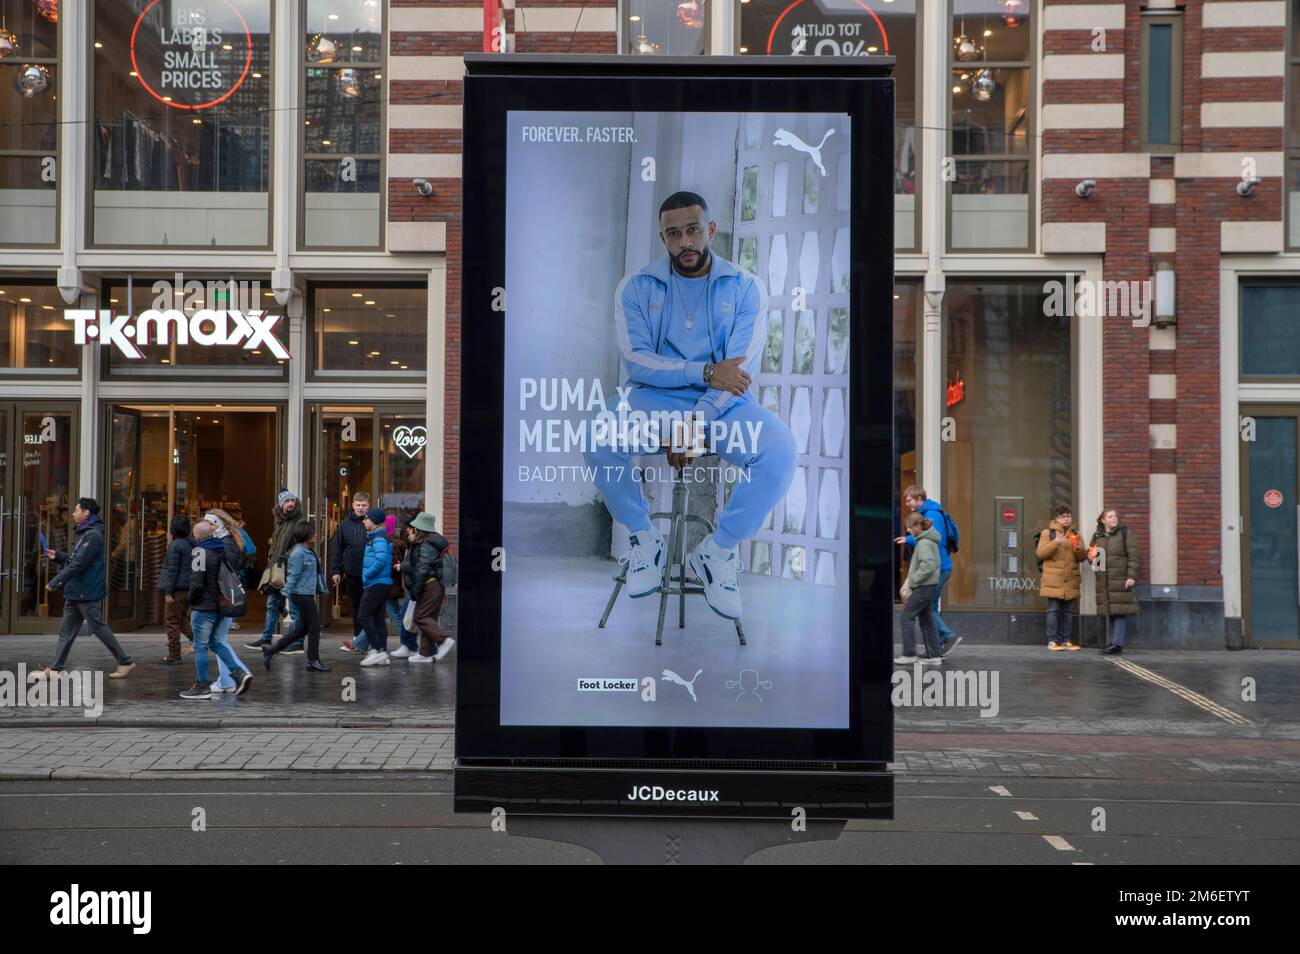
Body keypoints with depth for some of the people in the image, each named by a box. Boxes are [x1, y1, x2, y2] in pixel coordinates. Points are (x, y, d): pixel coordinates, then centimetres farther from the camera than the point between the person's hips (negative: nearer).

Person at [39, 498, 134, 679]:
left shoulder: (93, 535, -17)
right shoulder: (84, 533, 15)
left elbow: (79, 564, -23)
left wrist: (55, 582, -19)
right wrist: (57, 555, 7)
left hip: (87, 592, -10)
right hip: (75, 592, 10)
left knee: (99, 628, -3)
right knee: (66, 631, 9)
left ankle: (125, 662, 5)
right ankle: (55, 668, 11)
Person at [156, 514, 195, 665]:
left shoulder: (175, 545, -15)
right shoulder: (192, 544, 9)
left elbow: (172, 569, -17)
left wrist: (168, 591, -15)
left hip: (177, 590, -8)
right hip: (189, 588, 8)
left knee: (172, 621, 1)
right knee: (182, 619, 21)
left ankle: (174, 656, 4)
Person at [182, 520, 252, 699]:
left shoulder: (200, 552, -14)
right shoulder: (225, 550, 9)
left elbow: (197, 583, -18)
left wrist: (192, 602, -2)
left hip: (204, 607, -7)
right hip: (225, 605, 7)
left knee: (200, 646, 3)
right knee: (217, 642, 17)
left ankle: (202, 686, 8)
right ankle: (241, 672, 2)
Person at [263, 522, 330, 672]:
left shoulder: (311, 551, 12)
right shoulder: (298, 553, -15)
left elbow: (317, 572, 20)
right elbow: (292, 575, -18)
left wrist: (323, 588, 23)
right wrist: (286, 594, -18)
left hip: (308, 594, 10)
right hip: (302, 594, -10)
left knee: (302, 628, 14)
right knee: (314, 626, -3)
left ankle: (271, 650, 19)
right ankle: (313, 661, 6)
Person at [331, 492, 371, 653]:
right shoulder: (345, 524, 6)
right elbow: (336, 548, 8)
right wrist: (335, 570, 3)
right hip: (351, 573, 4)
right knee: (355, 607, 12)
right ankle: (359, 638, 20)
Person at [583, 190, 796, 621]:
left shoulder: (745, 287, -1)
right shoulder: (636, 288, 1)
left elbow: (740, 370, -10)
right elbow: (636, 361, -8)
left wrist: (697, 423, -22)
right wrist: (705, 372, -20)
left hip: (722, 404, 0)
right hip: (656, 399, 0)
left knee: (779, 449, -31)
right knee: (599, 441, -32)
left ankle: (717, 550, -9)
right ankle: (644, 538, -5)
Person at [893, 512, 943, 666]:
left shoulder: (924, 543, -16)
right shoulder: (928, 541, 15)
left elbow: (928, 566, -25)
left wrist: (911, 581, -17)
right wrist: (909, 583, 13)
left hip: (924, 587, -10)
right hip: (928, 586, 10)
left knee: (906, 617, -5)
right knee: (927, 621, 11)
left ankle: (909, 654, -2)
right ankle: (934, 655, 13)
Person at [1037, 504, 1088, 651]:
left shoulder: (1075, 535, 17)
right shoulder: (1048, 533, 4)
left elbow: (1081, 558, 15)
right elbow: (1040, 553, -6)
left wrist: (1080, 549, -8)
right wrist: (1055, 543, -19)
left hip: (1070, 580, 5)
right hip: (1053, 580, -4)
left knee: (1067, 611, 7)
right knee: (1053, 610, -6)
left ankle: (1066, 640, 12)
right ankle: (1052, 641, -2)